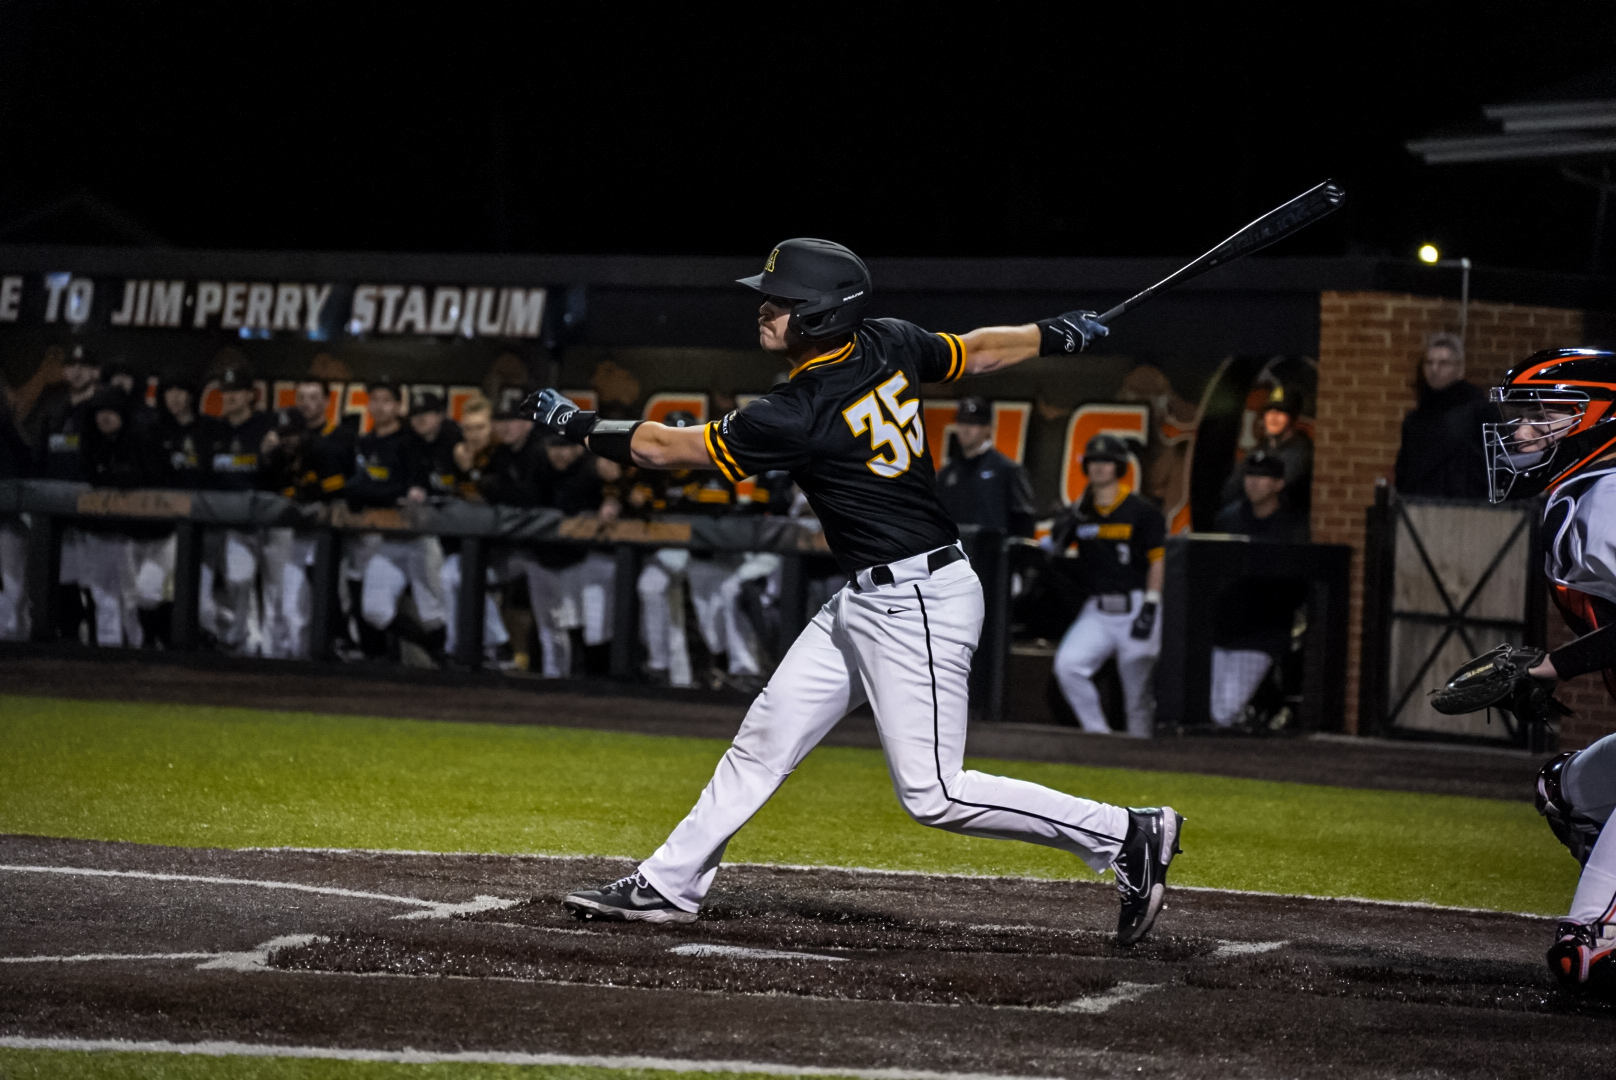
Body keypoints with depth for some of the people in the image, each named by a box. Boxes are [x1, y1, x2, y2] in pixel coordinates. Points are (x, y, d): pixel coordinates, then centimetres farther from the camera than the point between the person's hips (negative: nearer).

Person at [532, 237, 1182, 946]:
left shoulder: (802, 415, -22)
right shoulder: (888, 344, -1)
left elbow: (664, 448, -14)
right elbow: (975, 354, 17)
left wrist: (577, 425, 0)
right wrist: (1054, 335, 35)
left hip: (917, 607, -10)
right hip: (868, 600, 10)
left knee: (932, 794, -8)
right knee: (766, 736, 12)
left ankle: (1127, 836, -1)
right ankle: (670, 885, 20)